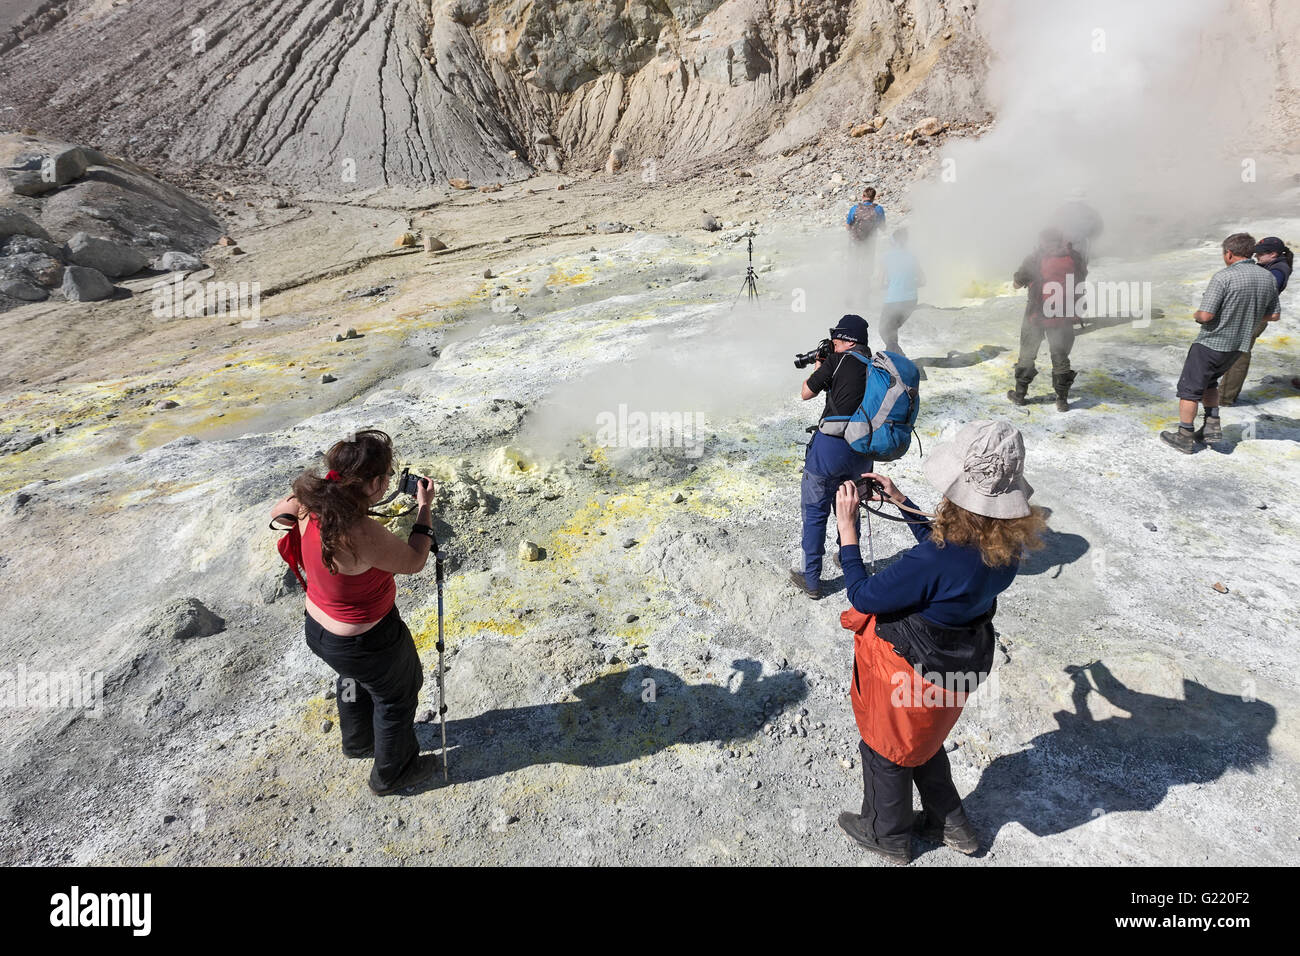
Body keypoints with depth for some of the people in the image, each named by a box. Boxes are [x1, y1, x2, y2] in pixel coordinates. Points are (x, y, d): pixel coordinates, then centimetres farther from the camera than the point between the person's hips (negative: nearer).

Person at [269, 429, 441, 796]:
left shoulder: (311, 505, -17)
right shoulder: (363, 534, -40)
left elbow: (277, 510, 7)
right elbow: (414, 561, -23)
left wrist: (335, 483, 1)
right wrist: (424, 508, -13)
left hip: (318, 627, 8)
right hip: (364, 642, -7)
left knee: (355, 679, 36)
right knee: (395, 696, 21)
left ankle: (357, 741, 63)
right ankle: (391, 773, 44)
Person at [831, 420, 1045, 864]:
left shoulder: (935, 562, -41)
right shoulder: (1008, 541, -16)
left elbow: (863, 596, -26)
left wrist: (847, 528, -21)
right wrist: (900, 502, 4)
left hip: (910, 673, -7)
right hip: (961, 663, 7)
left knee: (886, 748, 23)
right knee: (922, 741, 34)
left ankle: (887, 836, 49)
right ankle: (950, 823, 55)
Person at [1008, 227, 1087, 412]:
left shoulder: (1035, 258, -10)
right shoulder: (1074, 258, -3)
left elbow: (1017, 283, -3)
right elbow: (1083, 277, 13)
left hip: (1036, 316, -2)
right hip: (1063, 318, 2)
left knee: (1027, 355, 14)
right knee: (1061, 358, 12)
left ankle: (1020, 394, 20)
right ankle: (1062, 400, 12)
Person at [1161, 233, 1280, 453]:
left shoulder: (1223, 277, -20)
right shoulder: (1268, 278, 2)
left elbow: (1205, 315, -24)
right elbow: (1273, 315, 10)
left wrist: (1196, 315, -2)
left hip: (1211, 343, -7)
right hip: (1239, 345, 7)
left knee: (1189, 388, 5)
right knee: (1208, 382, 27)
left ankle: (1184, 437, 10)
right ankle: (1212, 426, 19)